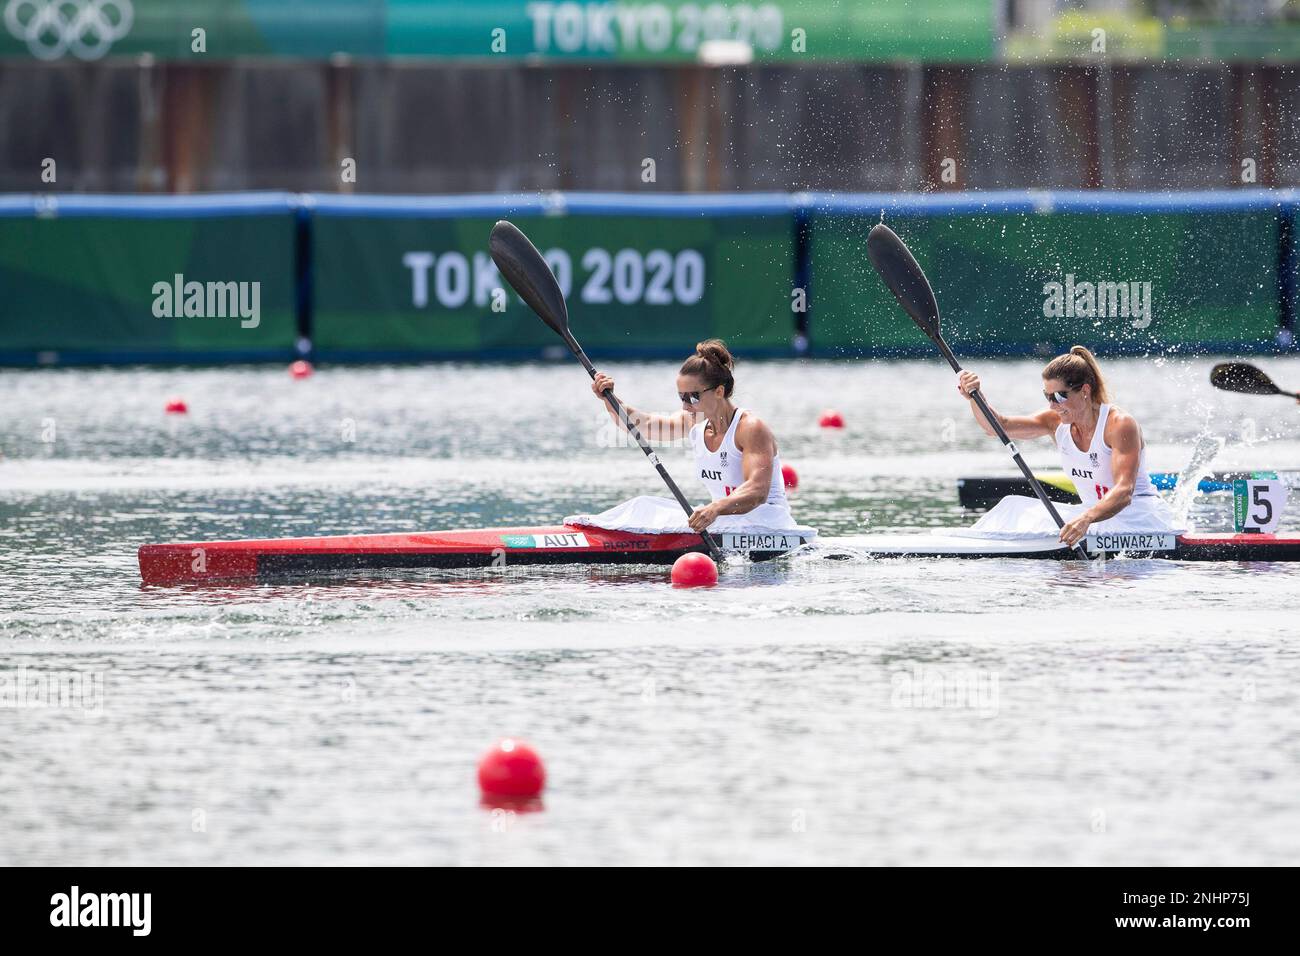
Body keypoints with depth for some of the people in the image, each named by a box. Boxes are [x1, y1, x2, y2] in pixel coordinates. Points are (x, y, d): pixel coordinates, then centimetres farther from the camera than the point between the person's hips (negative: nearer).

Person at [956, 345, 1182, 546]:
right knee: (1016, 507, -7)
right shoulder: (1057, 422, 2)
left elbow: (1123, 493, -31)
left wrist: (1086, 519, -49)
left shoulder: (1120, 425, -20)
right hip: (1096, 516, 7)